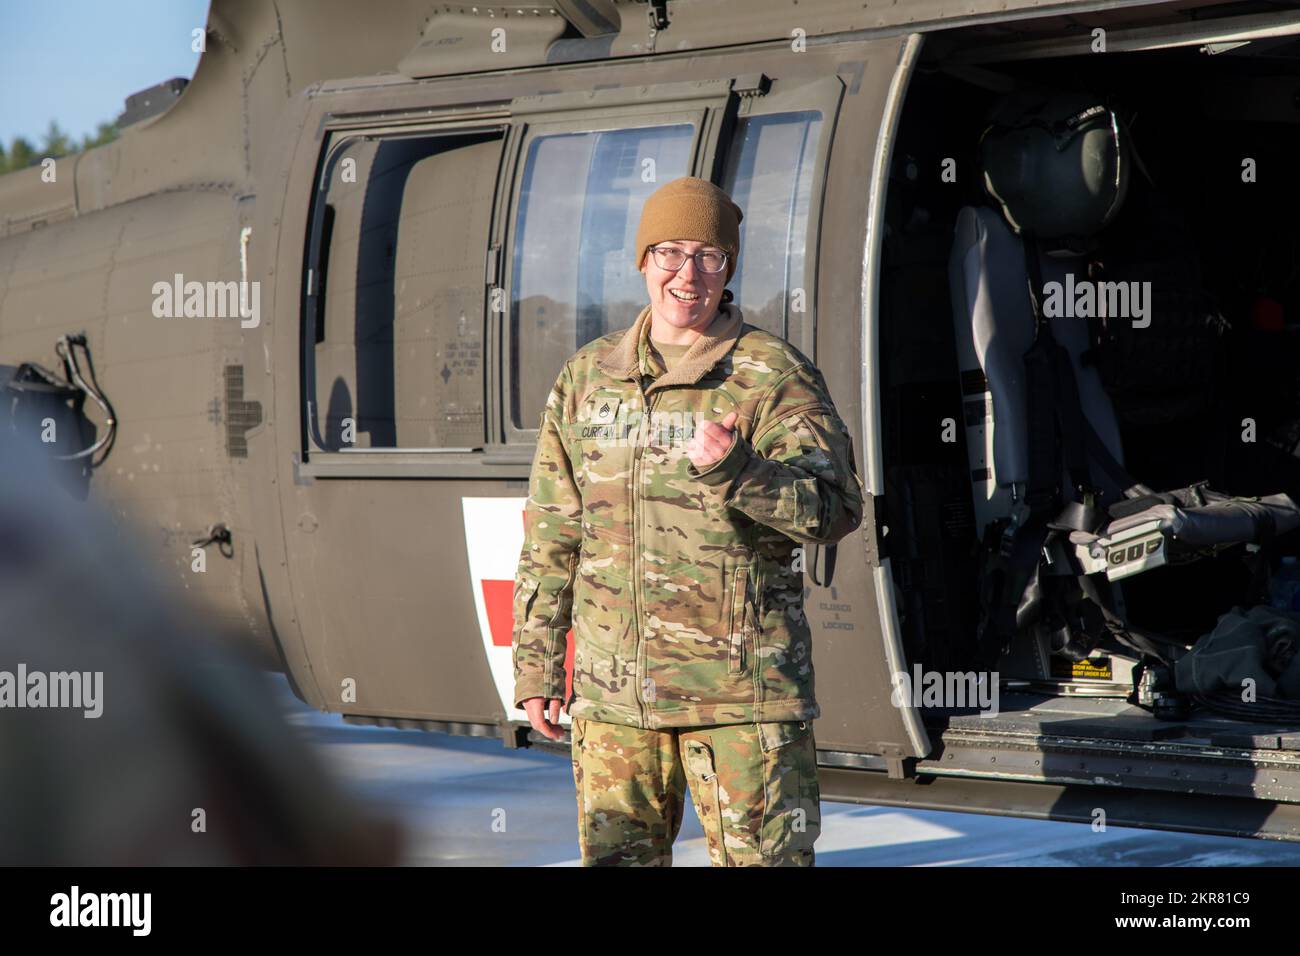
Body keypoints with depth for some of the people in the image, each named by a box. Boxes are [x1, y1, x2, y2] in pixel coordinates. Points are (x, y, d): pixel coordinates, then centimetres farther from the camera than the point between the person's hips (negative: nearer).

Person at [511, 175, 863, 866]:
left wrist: (731, 472, -27)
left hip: (741, 693, -4)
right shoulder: (587, 377, 11)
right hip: (613, 693, 4)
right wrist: (535, 664, 12)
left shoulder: (775, 378, -2)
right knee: (617, 856, 10)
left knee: (763, 858, -4)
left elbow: (836, 510, -12)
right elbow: (552, 533, 15)